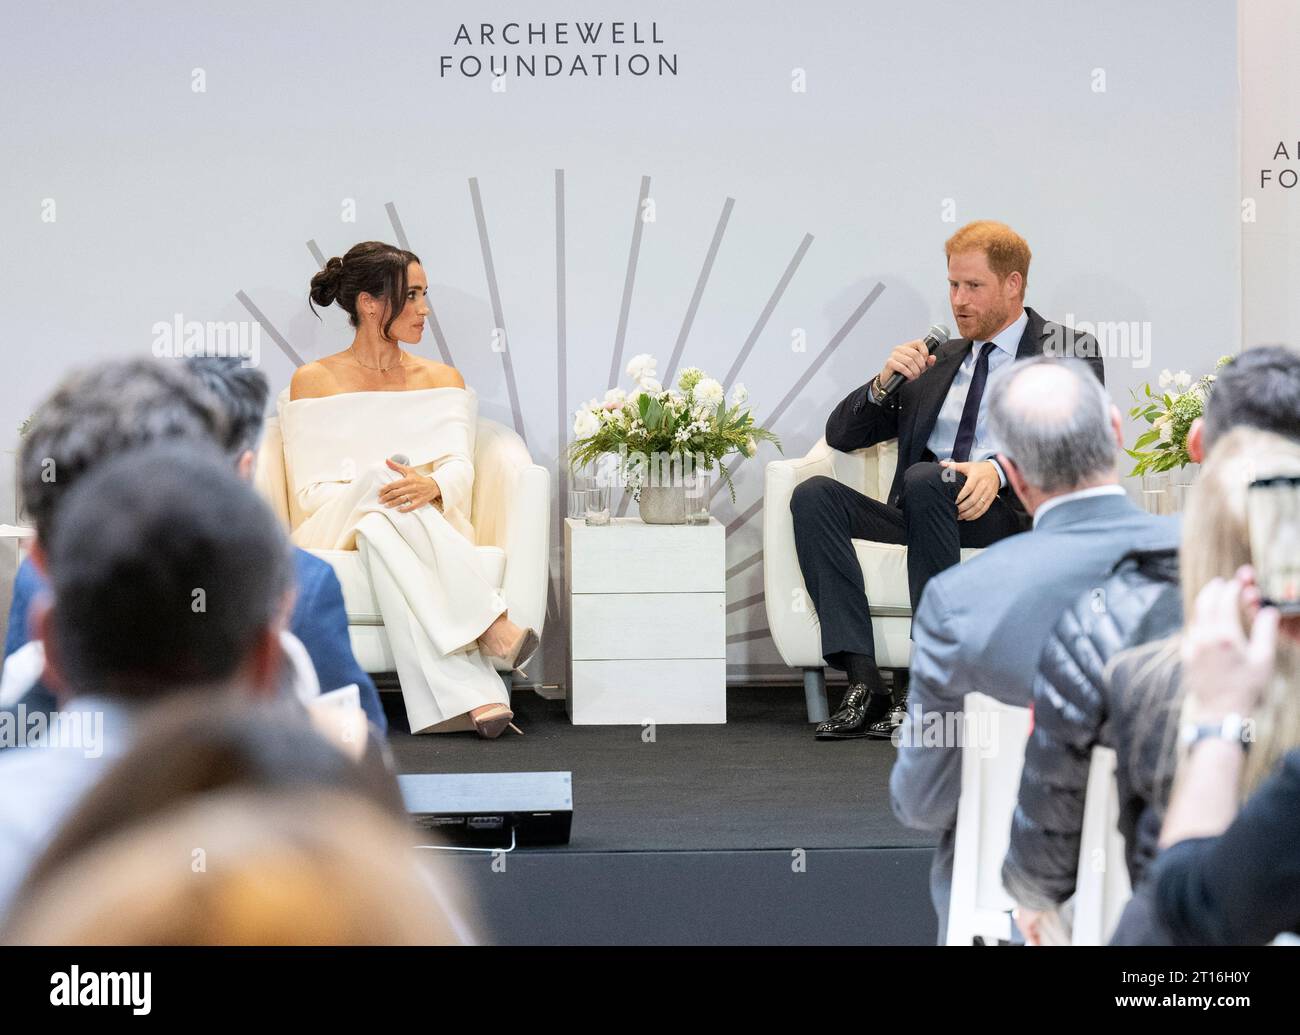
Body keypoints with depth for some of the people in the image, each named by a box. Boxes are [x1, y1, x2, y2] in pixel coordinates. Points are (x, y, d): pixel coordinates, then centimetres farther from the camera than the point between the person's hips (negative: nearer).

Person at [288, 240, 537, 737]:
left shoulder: (442, 379, 16)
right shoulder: (313, 380, 9)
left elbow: (460, 468, -1)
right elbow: (308, 490, 0)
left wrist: (432, 486, -27)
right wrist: (367, 490, -20)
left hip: (435, 525, 1)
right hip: (338, 529, -1)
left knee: (379, 532, -38)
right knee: (380, 475, -36)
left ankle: (462, 699, -53)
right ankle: (490, 624, -46)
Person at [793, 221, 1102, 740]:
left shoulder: (1069, 351, 12)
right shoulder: (938, 361, 26)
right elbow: (841, 436, 23)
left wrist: (998, 470, -25)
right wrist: (884, 384, 2)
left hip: (1016, 512, -5)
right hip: (922, 513, 5)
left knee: (923, 480, -35)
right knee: (814, 495, -20)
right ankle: (864, 684, -31)